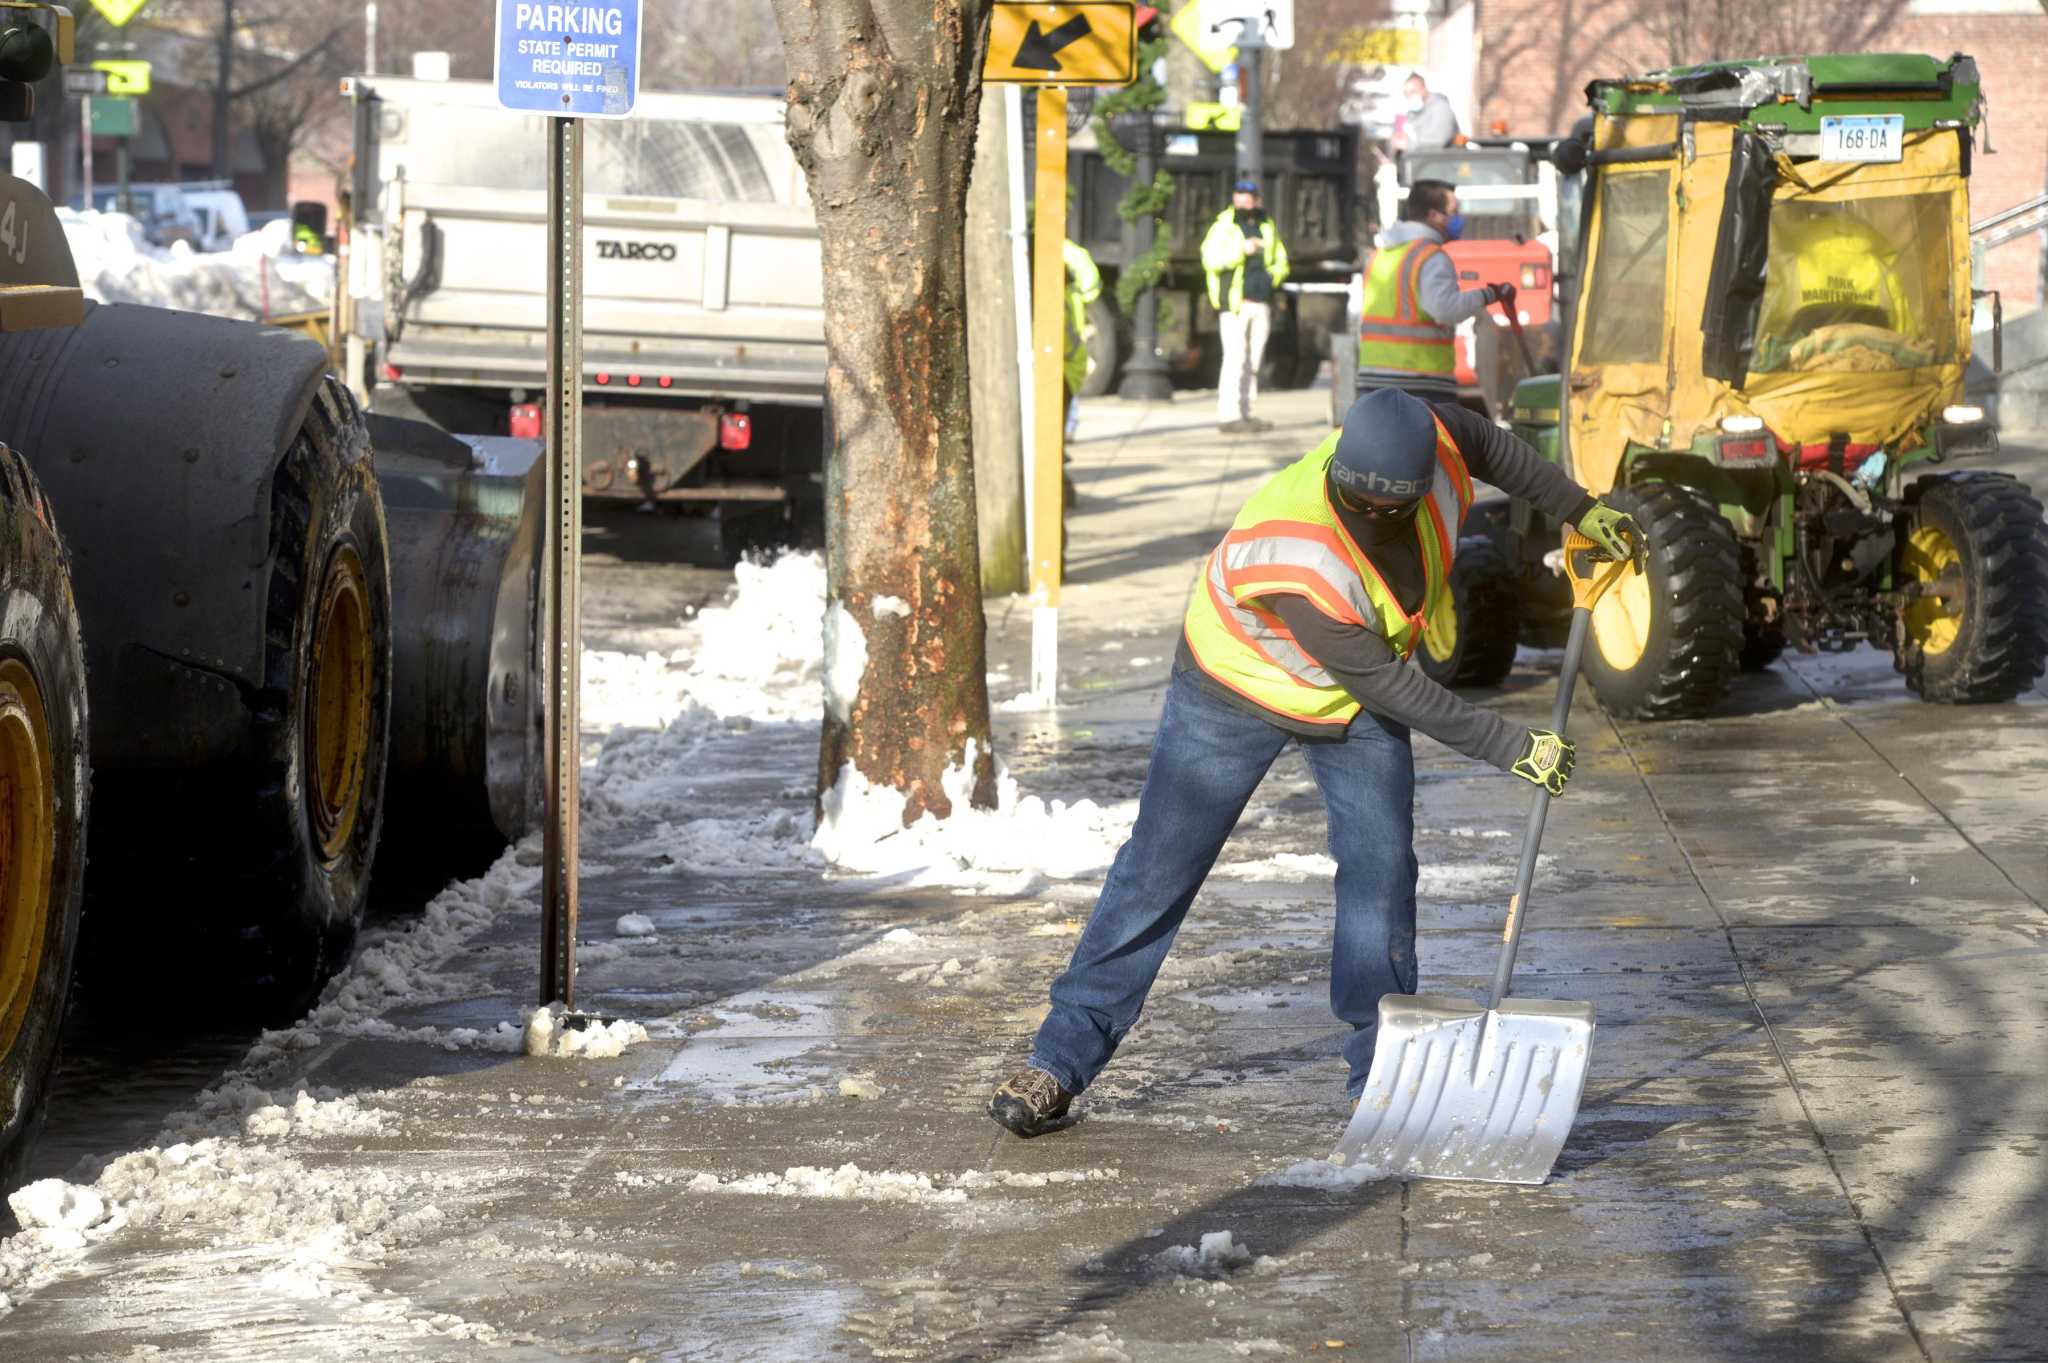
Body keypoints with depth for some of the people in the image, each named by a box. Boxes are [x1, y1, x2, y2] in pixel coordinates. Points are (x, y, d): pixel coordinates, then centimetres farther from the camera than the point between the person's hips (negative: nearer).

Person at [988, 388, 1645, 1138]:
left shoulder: (1427, 440, -27)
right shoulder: (1295, 559, -42)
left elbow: (1487, 443, 1)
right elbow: (1388, 686, -32)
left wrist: (1579, 508, 10)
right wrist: (1510, 747, -26)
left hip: (1354, 704, 5)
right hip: (1238, 687, -5)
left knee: (1382, 869, -4)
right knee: (1160, 867, -3)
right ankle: (1060, 1061, 2)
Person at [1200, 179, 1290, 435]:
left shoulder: (1266, 226, 16)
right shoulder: (1223, 226, -1)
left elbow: (1280, 260, 22)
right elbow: (1211, 258, -15)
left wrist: (1274, 275, 0)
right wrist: (1240, 250, -25)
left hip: (1261, 303, 6)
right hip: (1234, 303, -6)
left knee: (1253, 361, 9)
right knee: (1234, 359, -12)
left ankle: (1245, 413, 15)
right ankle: (1228, 416, -12)